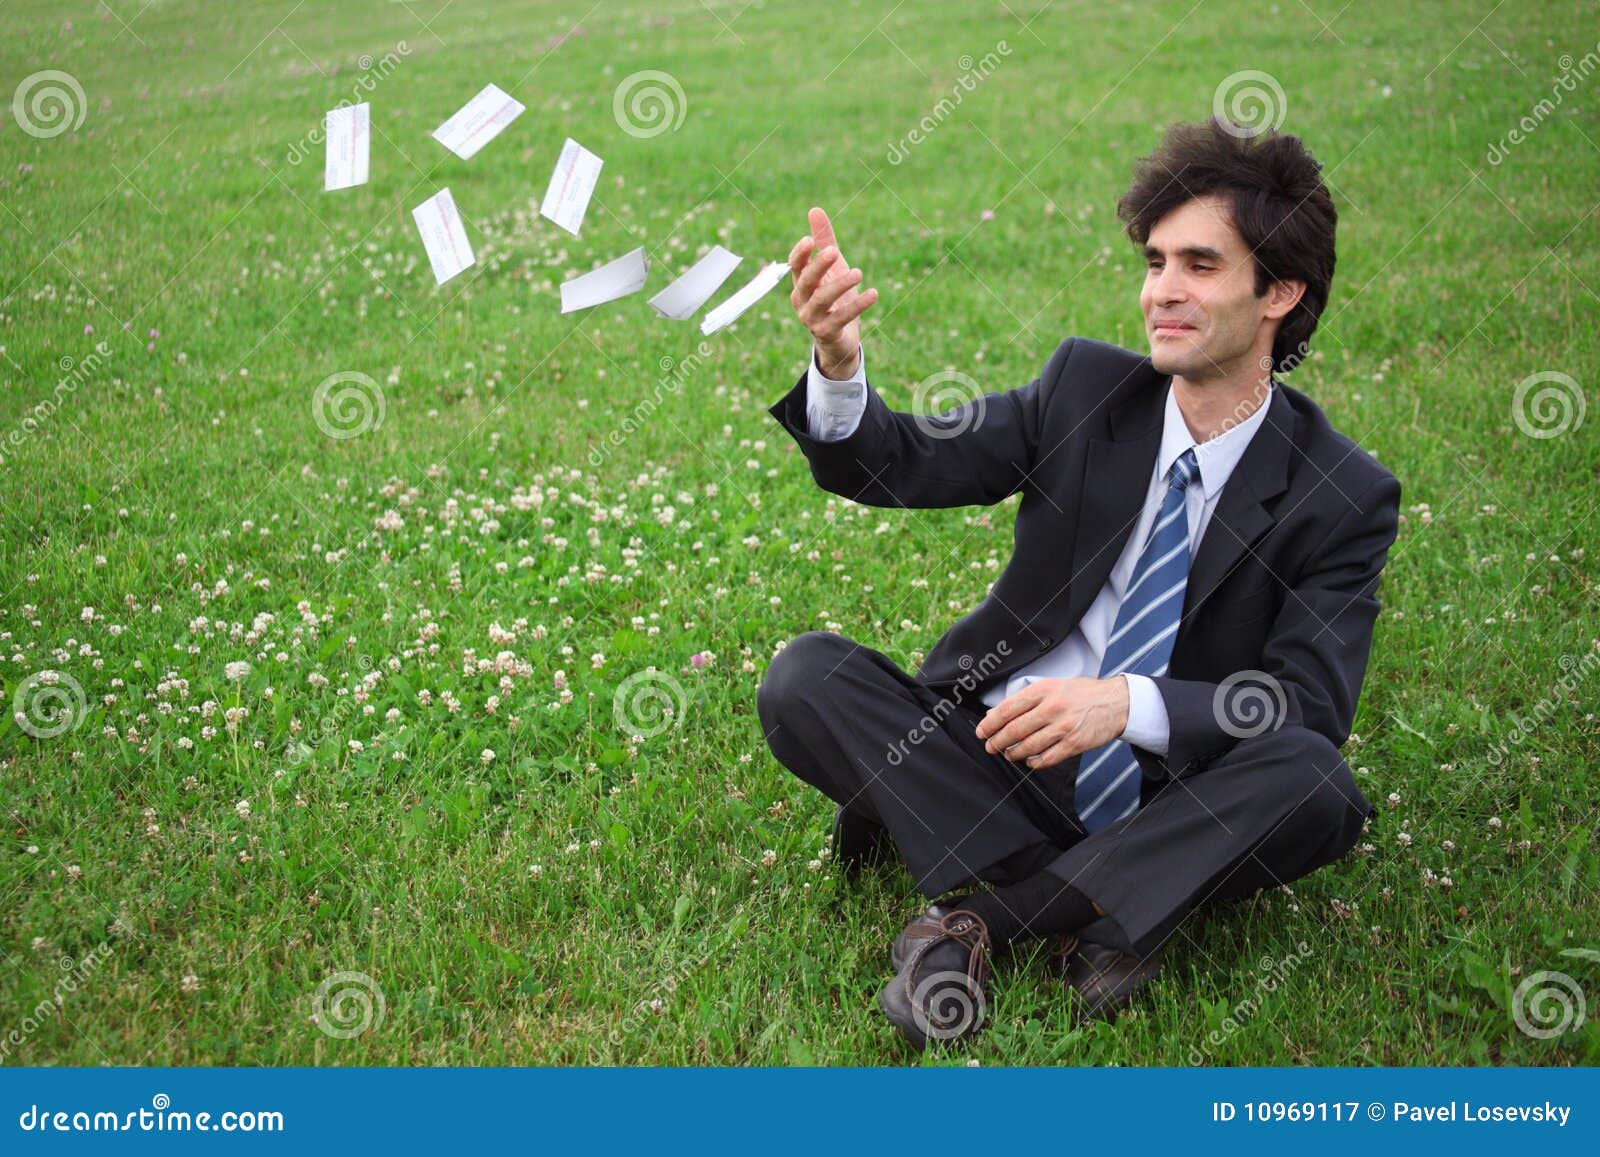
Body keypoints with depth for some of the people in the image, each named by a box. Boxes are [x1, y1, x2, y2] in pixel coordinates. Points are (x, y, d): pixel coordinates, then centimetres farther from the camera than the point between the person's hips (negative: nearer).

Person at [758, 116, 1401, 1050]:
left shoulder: (1344, 495, -7)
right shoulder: (1086, 387, 1)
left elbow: (1309, 707, -15)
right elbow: (903, 466, -5)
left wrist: (1132, 706, -32)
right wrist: (840, 363, -28)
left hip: (1163, 808, -2)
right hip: (1000, 761, 2)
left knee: (1315, 788, -33)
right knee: (805, 679, -21)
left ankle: (976, 914, -24)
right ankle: (1098, 912, -22)